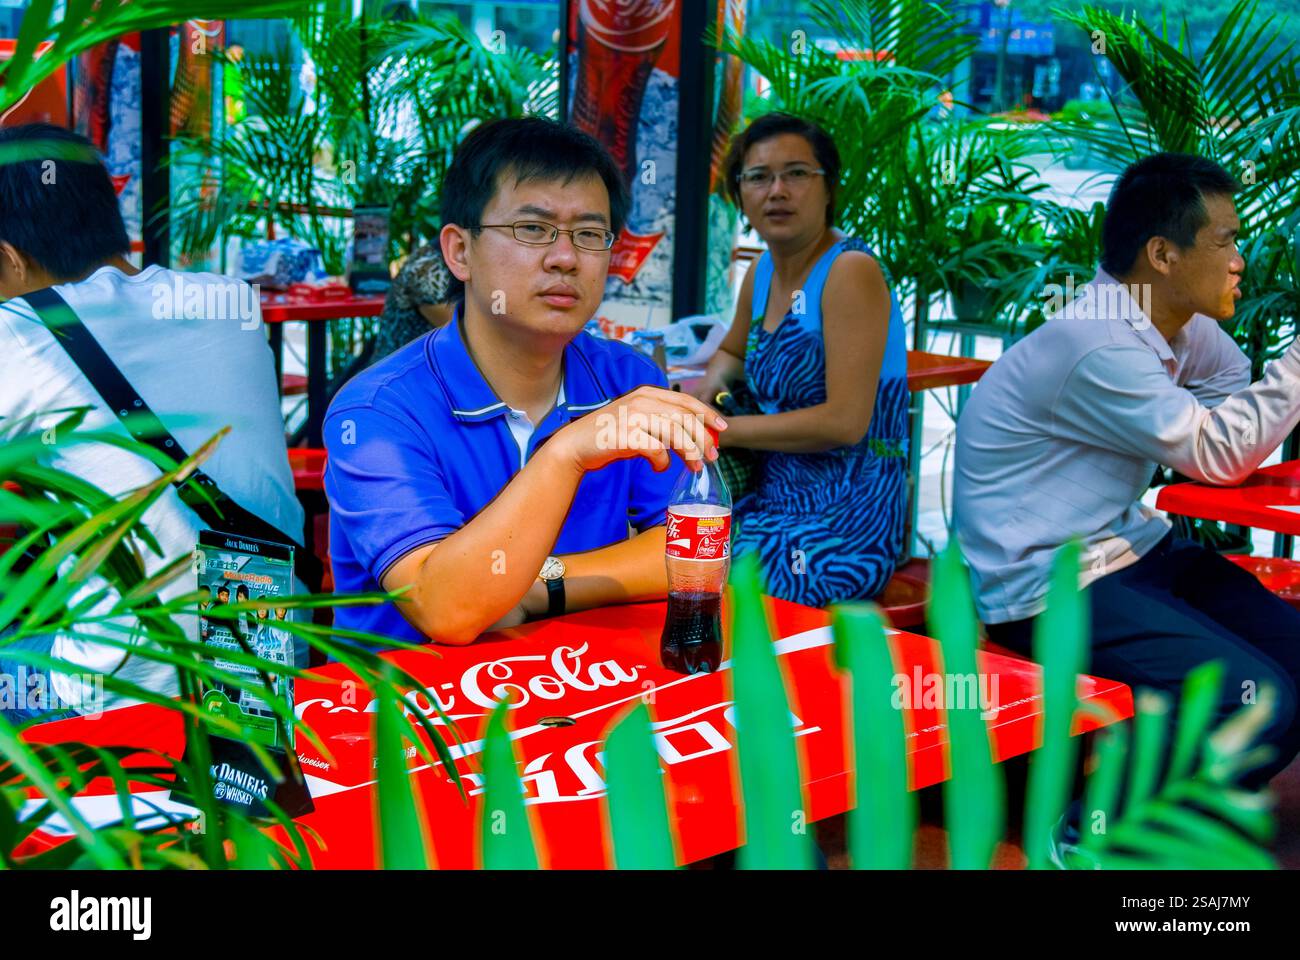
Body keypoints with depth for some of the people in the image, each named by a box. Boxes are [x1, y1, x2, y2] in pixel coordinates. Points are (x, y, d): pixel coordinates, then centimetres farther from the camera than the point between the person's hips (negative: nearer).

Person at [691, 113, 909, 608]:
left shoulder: (851, 271, -14)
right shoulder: (763, 273, 9)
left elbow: (845, 421, -22)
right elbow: (732, 353, 30)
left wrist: (724, 430, -15)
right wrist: (710, 382, 6)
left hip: (841, 525, -8)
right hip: (774, 499, 8)